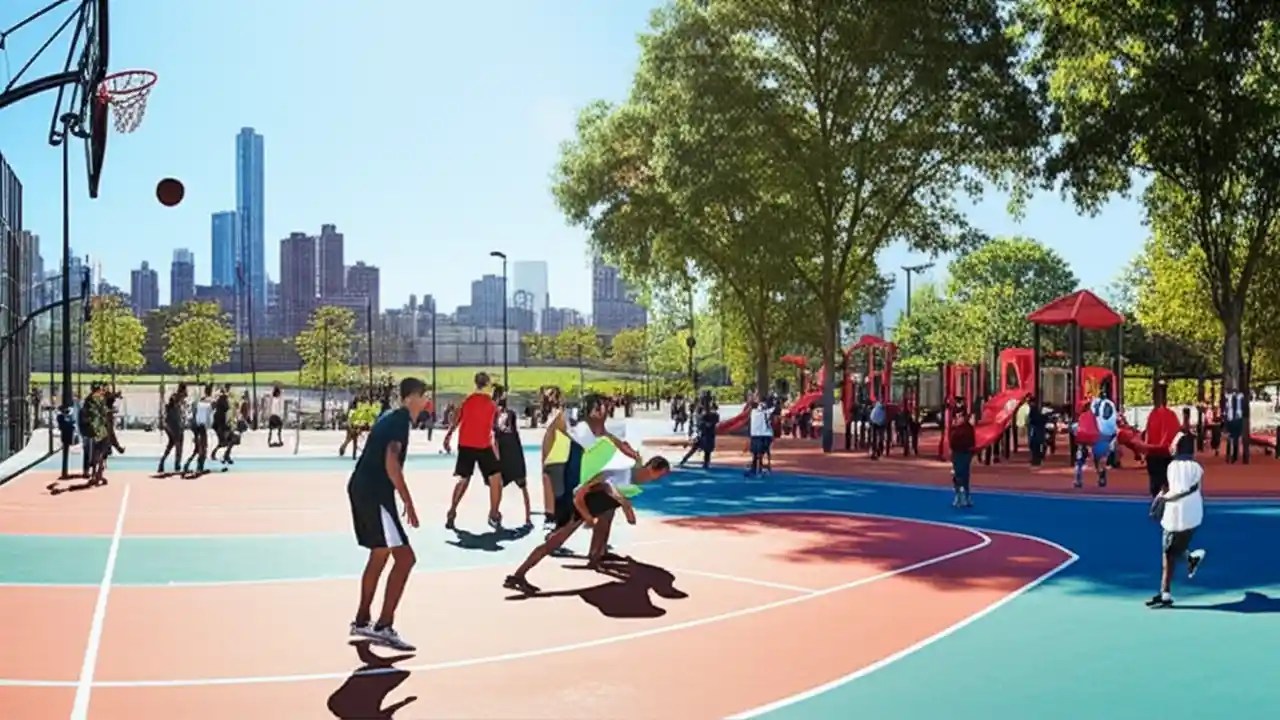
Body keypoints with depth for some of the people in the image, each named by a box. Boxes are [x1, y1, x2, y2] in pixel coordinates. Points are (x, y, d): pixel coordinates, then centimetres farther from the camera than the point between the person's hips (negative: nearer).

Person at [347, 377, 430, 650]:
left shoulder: (389, 417, 18)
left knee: (379, 555, 21)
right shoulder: (401, 419, -11)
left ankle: (362, 621, 29)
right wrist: (408, 502, -19)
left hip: (361, 488, 10)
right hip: (374, 493, -10)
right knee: (404, 557, -10)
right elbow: (391, 463, -21)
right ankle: (384, 626, -10)